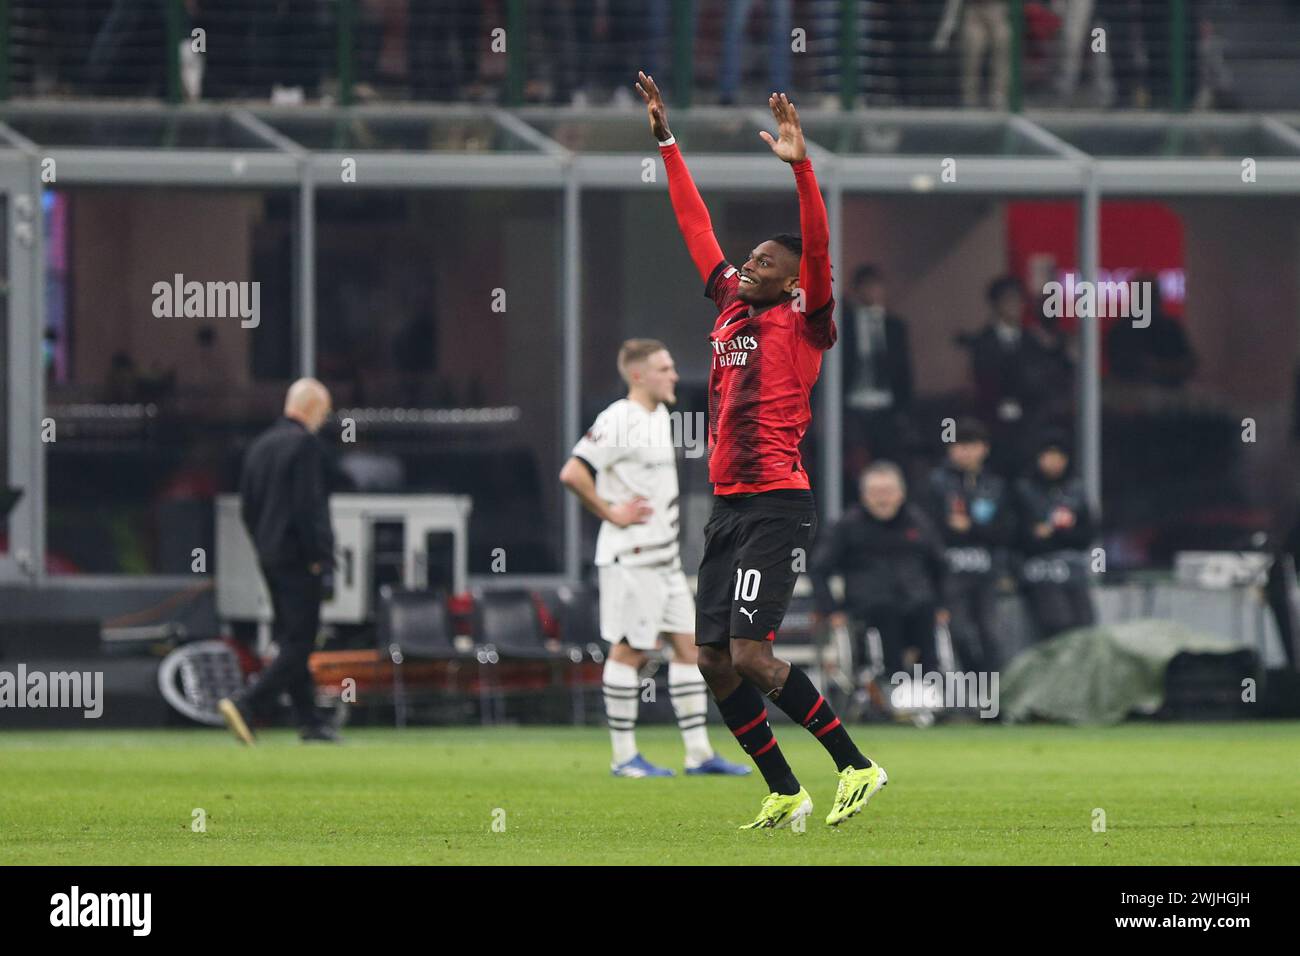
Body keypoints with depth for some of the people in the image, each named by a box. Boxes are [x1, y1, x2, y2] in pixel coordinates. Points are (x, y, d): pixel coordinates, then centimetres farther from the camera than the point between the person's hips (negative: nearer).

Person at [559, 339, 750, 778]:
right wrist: (611, 514, -17)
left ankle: (699, 752, 10)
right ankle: (624, 756, 5)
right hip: (631, 556, -9)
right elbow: (572, 473, -24)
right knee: (629, 650, -3)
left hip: (665, 556, 9)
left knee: (689, 644, 7)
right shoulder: (619, 420, -15)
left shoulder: (660, 417, 14)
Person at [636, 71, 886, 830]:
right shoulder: (731, 307, 15)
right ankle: (785, 793, 12)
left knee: (750, 654, -16)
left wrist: (801, 167, -29)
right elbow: (697, 225, 22)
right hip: (729, 505, 8)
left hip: (778, 505, -8)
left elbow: (818, 249, -18)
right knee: (714, 661, 3)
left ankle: (857, 767, -6)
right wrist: (667, 140, 24)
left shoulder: (803, 324, -3)